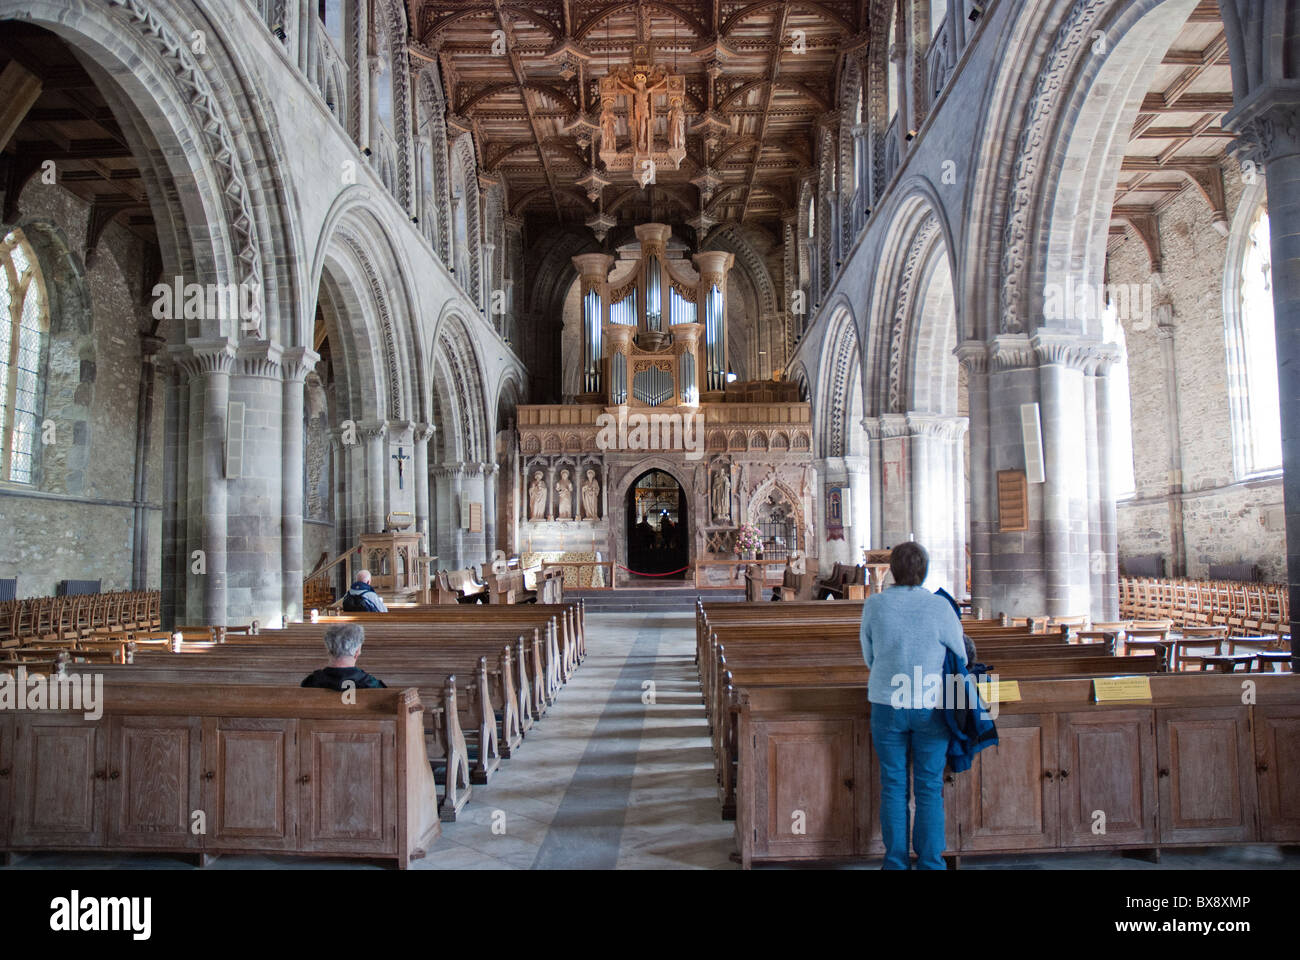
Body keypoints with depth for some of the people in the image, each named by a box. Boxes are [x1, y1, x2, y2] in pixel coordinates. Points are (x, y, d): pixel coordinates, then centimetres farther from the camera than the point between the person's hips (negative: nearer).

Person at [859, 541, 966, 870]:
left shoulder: (874, 605, -5)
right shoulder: (939, 607, -10)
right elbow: (960, 658, 2)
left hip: (887, 705, 1)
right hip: (931, 707, -1)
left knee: (893, 787, 11)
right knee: (929, 789, 9)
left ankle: (896, 861, 17)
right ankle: (930, 862, 15)